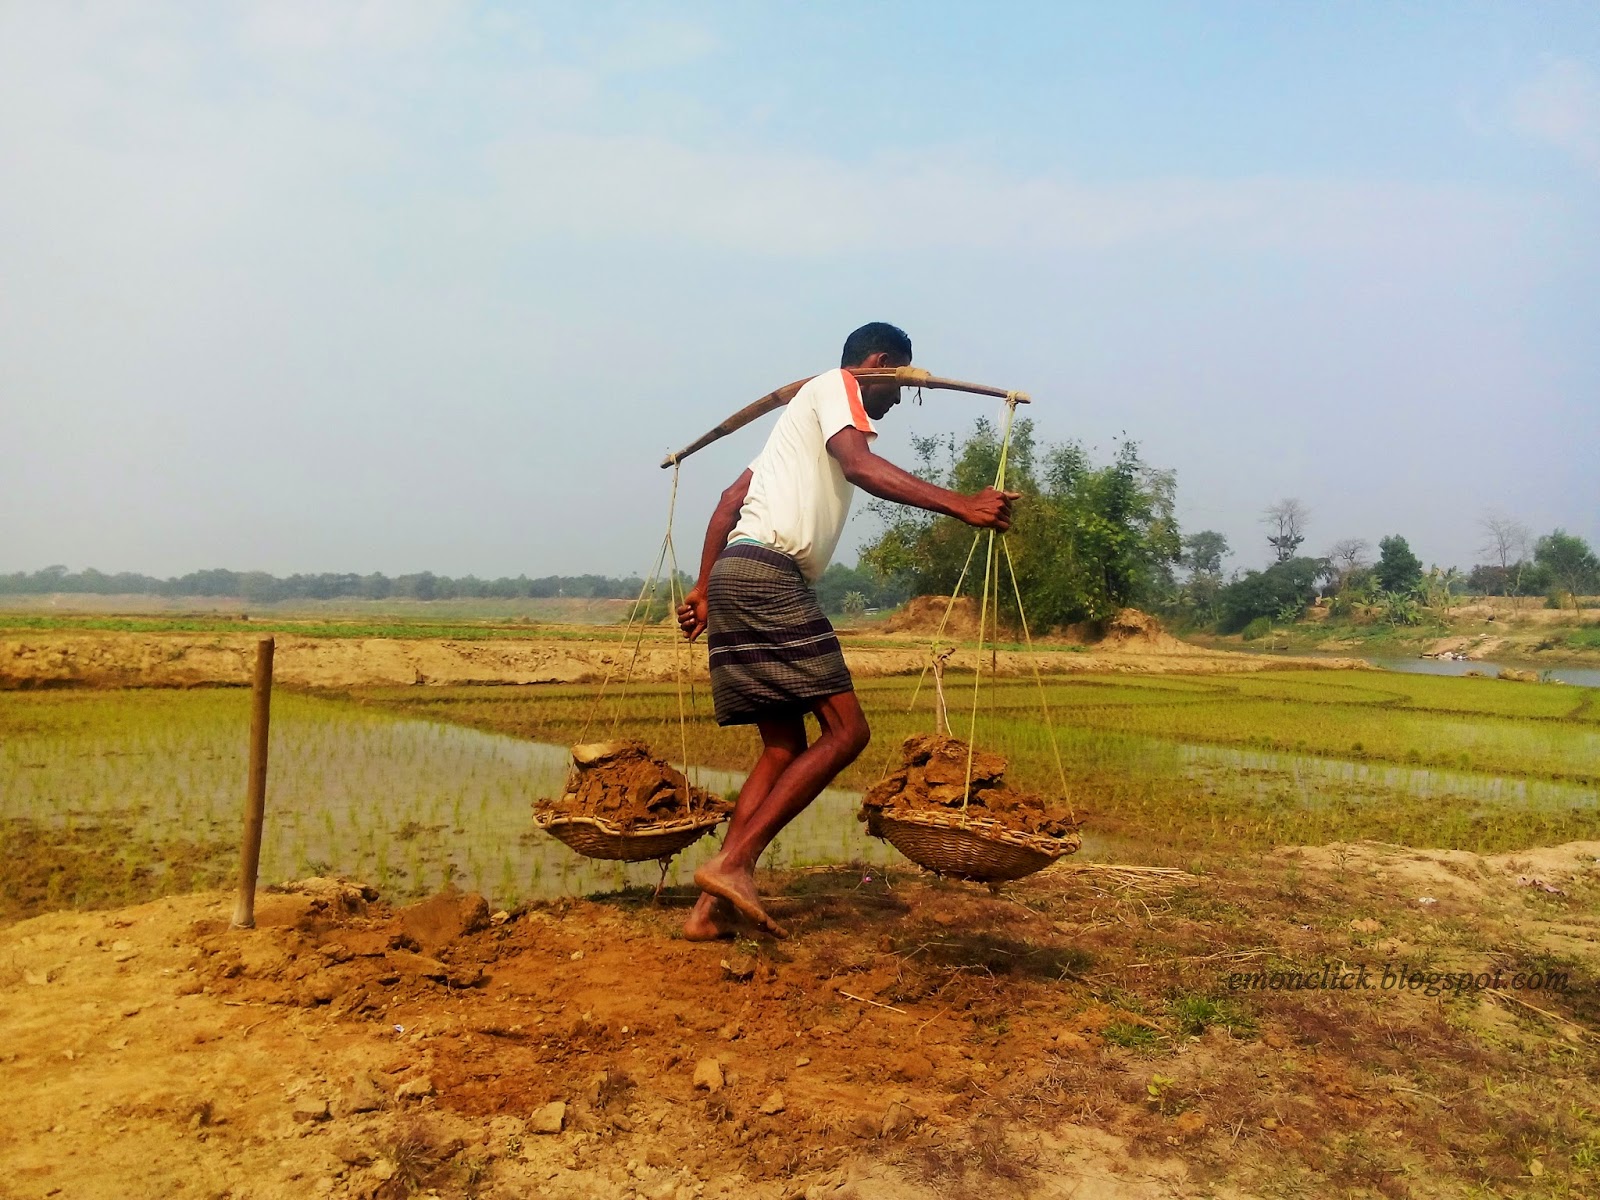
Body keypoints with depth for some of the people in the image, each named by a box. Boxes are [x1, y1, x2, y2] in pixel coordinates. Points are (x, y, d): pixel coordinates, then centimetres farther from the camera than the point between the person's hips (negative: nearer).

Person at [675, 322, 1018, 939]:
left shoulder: (805, 414, 32)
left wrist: (703, 589, 27)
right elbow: (859, 465, -18)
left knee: (785, 748, 8)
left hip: (734, 578, 10)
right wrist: (959, 505, -26)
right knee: (846, 729, -10)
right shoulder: (837, 387, 4)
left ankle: (711, 909, 4)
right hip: (769, 575, -10)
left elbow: (730, 499, 28)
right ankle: (733, 862, -15)